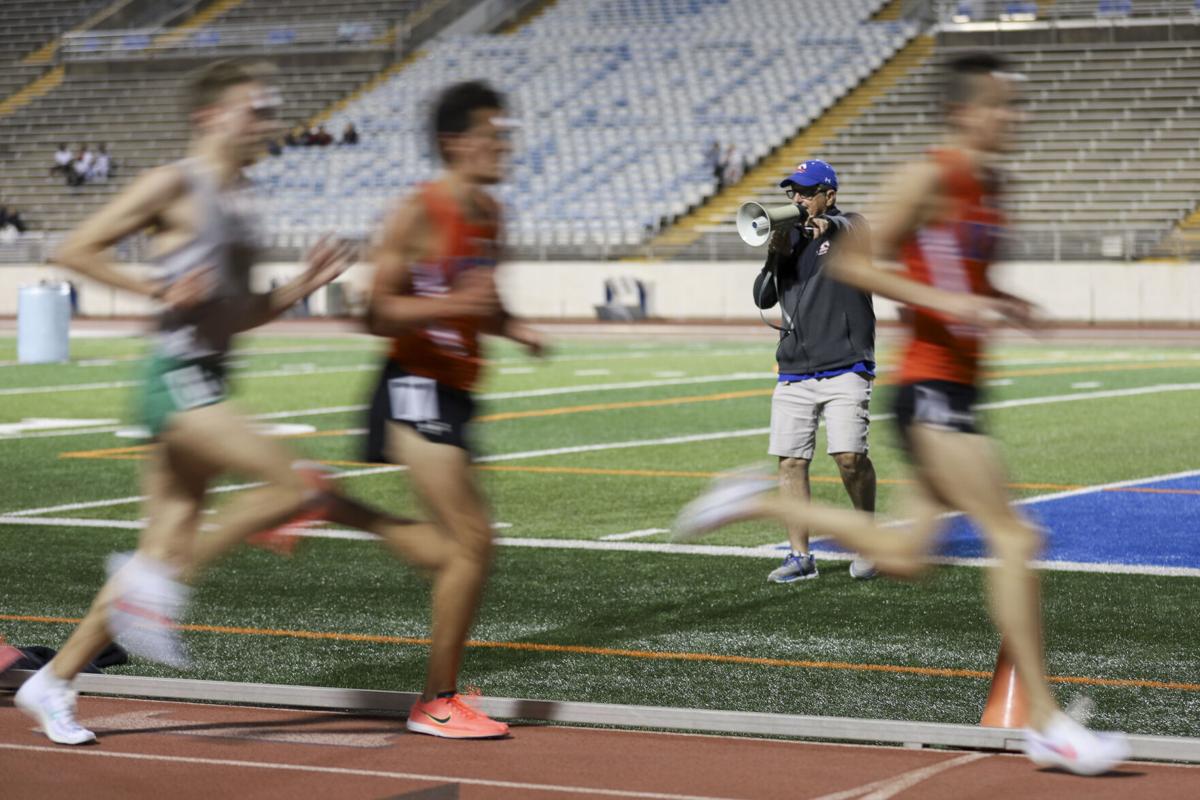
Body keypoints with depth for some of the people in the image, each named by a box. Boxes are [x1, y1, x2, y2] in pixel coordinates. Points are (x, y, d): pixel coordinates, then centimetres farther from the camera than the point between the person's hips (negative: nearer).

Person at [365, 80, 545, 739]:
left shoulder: (488, 214, 12)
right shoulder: (417, 215, -13)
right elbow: (378, 314, -15)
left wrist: (509, 327, 6)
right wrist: (453, 304, -29)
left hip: (454, 393, 9)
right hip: (416, 390, -9)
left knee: (456, 548, 11)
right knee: (473, 541, -12)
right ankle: (437, 703, -1)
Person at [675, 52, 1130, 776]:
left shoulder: (992, 185, 14)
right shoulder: (930, 177, -12)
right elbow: (853, 264, -14)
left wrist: (1004, 305, 9)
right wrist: (945, 302, -22)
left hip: (960, 386, 9)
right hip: (931, 385, -9)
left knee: (903, 555, 14)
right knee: (1015, 538, -14)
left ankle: (763, 503, 27)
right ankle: (1048, 724, -10)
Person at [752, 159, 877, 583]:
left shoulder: (847, 227, 1)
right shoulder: (789, 235, 15)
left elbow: (862, 232, -25)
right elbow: (763, 298, 11)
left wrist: (830, 225, -45)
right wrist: (775, 255, -5)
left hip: (845, 369, -5)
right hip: (793, 374, 5)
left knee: (849, 456, -16)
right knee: (790, 461, 0)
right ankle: (800, 557, 6)